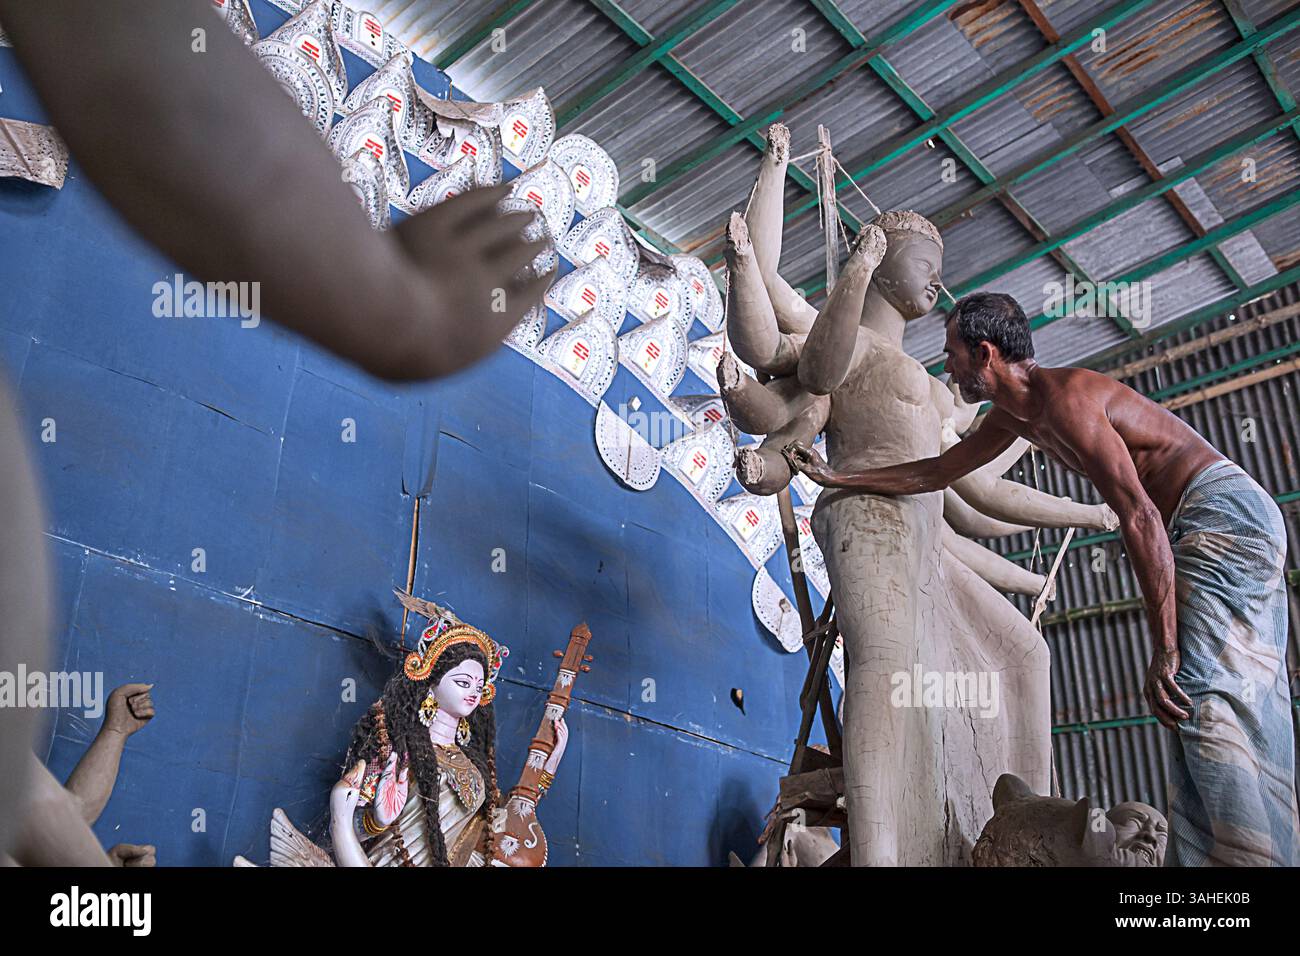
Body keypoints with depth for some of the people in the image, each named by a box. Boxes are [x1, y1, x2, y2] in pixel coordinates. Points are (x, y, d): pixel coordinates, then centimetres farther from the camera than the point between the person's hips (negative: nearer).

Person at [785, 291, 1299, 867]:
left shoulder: (1066, 397, -18)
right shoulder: (1015, 413, 14)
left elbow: (1139, 516, -25)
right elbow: (935, 473, 25)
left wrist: (1163, 650, -25)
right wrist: (836, 479, 26)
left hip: (1223, 511, -10)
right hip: (1203, 526, 10)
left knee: (1205, 702, -20)